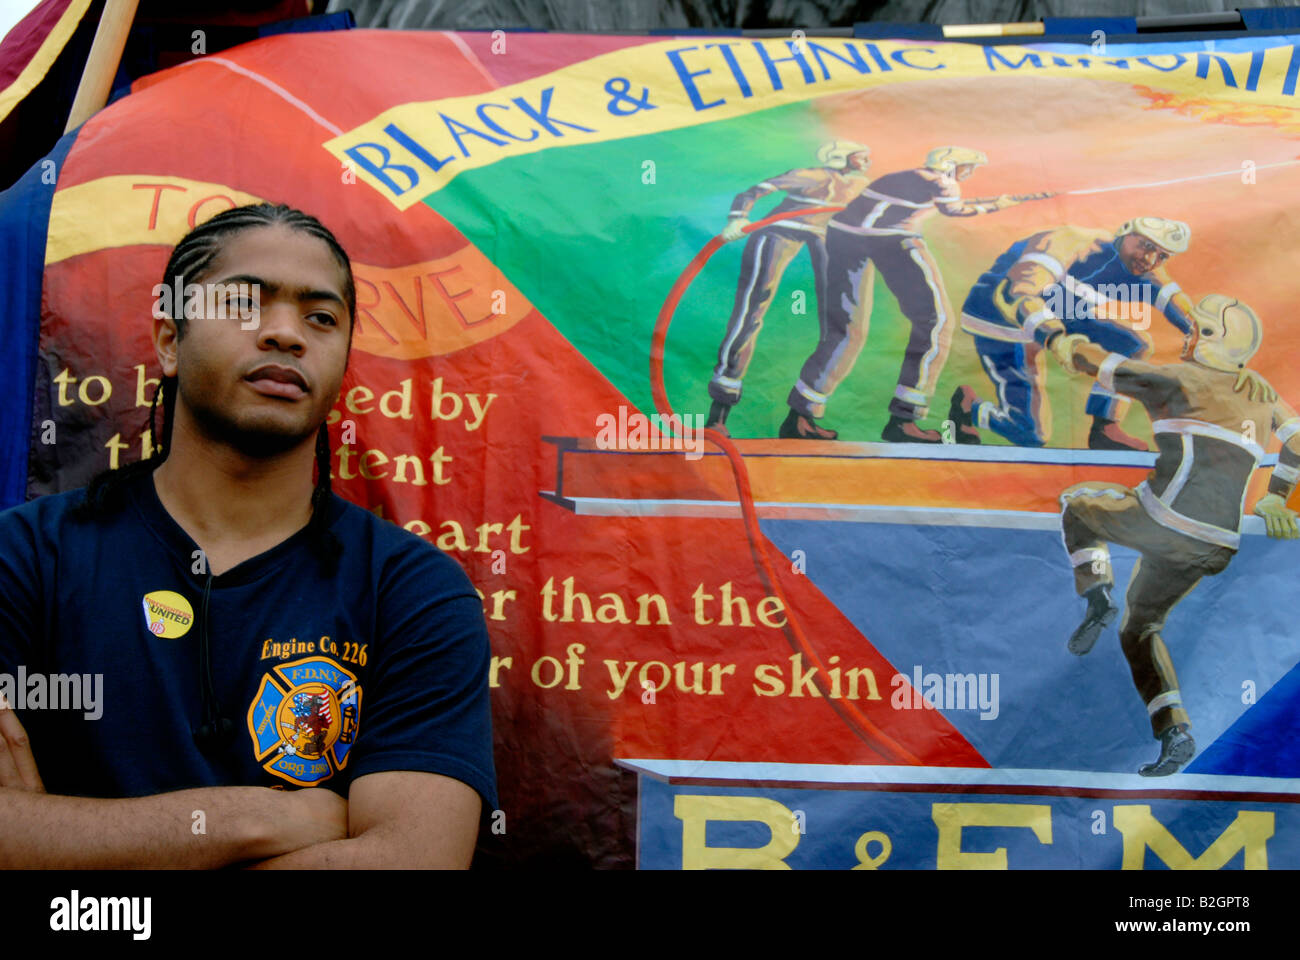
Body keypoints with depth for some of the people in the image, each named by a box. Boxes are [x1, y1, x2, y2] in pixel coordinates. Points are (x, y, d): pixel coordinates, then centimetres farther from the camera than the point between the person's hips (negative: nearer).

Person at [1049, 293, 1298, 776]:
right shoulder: (1260, 392, 19)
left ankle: (1096, 595, 1)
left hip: (1164, 517, -6)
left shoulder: (1176, 379, 4)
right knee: (1140, 627, 23)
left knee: (1075, 500, 23)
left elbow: (1100, 362, 8)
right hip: (1216, 546, 6)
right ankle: (1174, 732, 8)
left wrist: (1057, 340, 26)